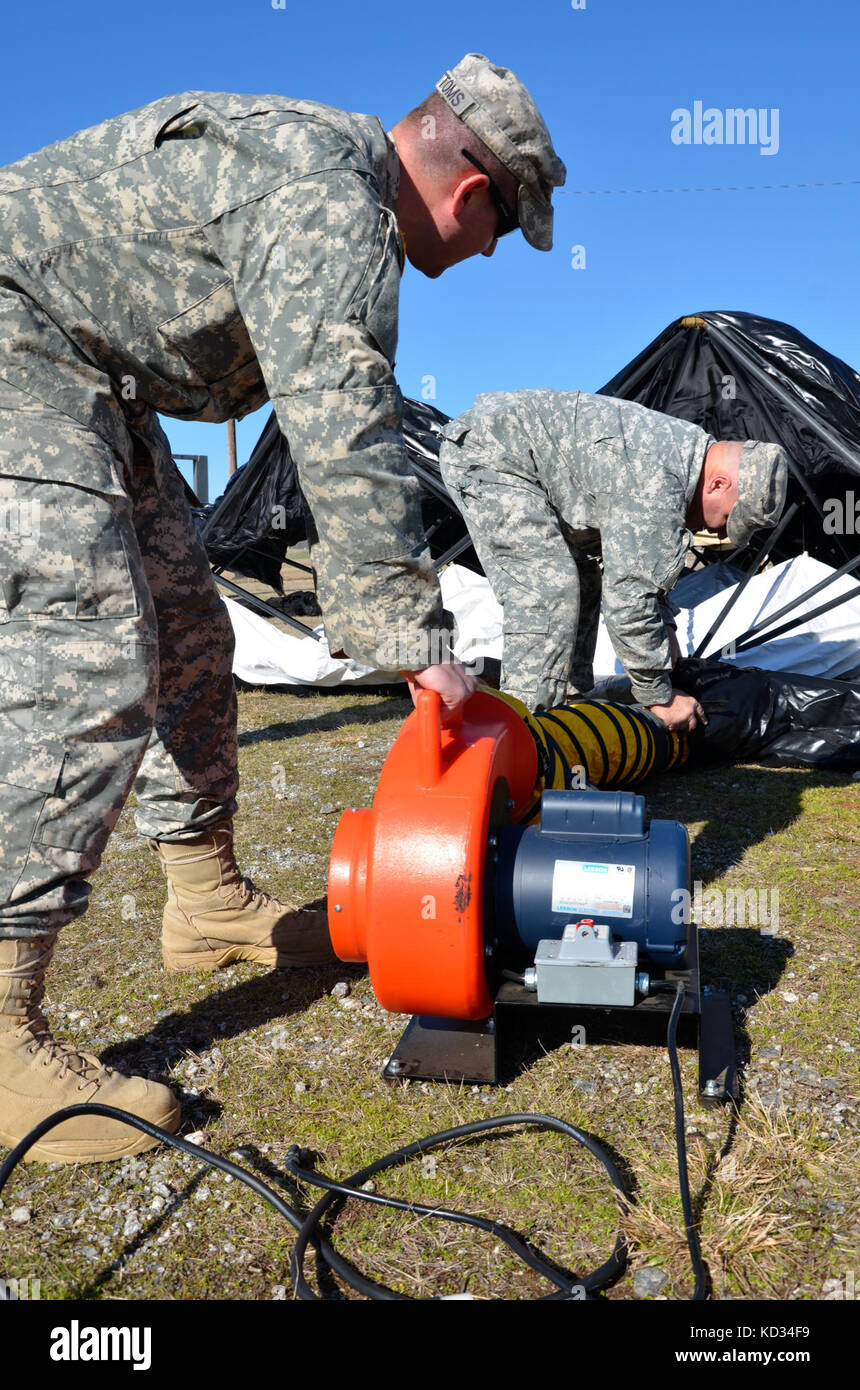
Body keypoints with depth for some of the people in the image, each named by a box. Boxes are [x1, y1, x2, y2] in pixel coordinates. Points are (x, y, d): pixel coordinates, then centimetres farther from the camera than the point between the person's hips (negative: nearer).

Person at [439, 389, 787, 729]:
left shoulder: (685, 444, 4)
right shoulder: (656, 484, -29)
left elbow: (642, 560, 18)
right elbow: (627, 597, -27)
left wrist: (663, 627, 12)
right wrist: (660, 697, -17)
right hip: (484, 453, -11)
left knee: (583, 578, 12)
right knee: (548, 592, -18)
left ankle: (568, 706, 17)